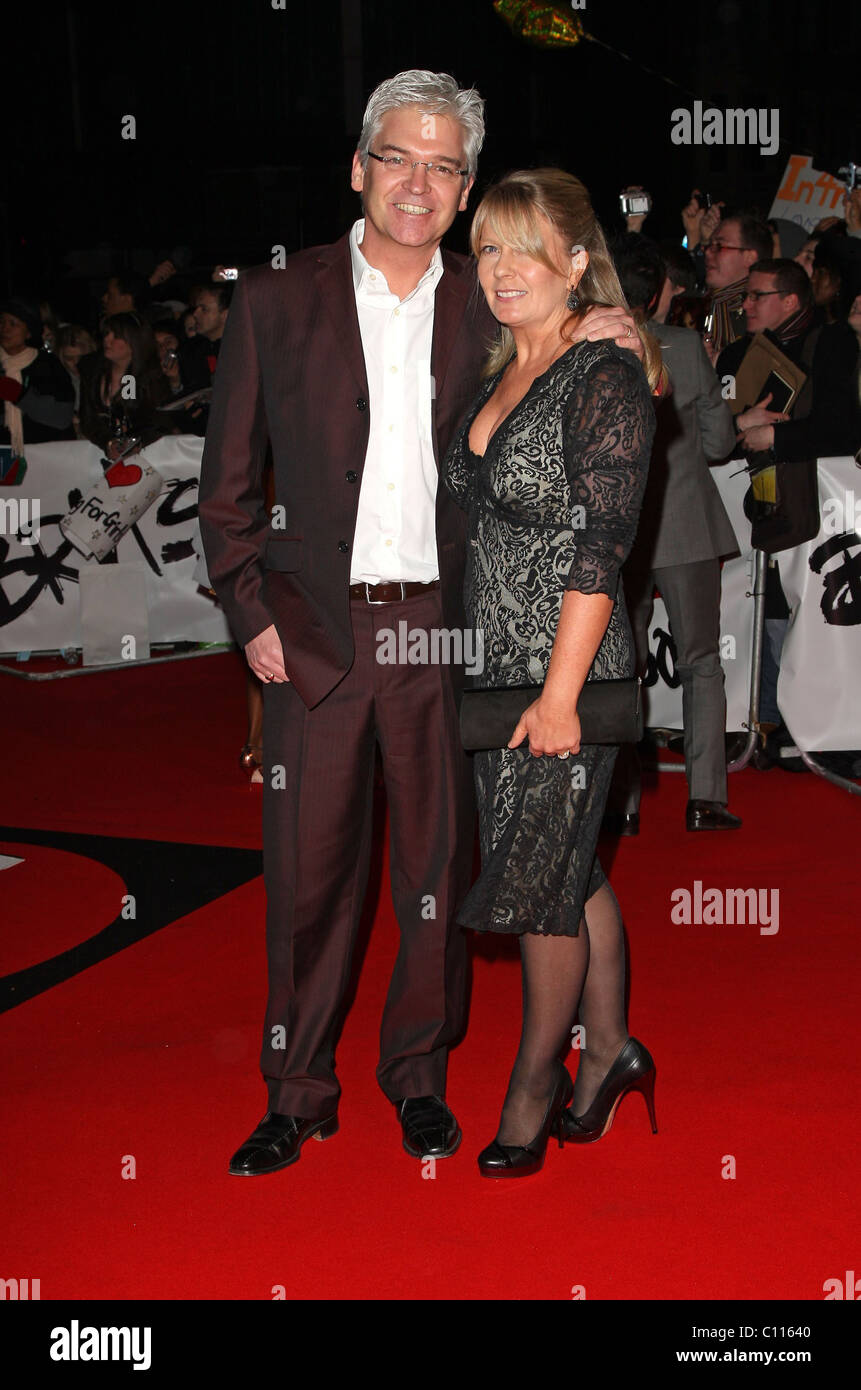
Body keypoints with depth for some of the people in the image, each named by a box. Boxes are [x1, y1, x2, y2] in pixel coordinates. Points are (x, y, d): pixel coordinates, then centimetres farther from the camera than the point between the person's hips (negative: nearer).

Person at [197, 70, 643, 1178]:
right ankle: (298, 1094, 21)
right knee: (308, 868, 5)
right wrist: (250, 614, -3)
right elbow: (226, 482, 5)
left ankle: (419, 1075, 27)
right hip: (314, 629, -1)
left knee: (438, 865, 9)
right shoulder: (275, 300, 3)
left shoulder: (489, 312, 6)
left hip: (443, 628, 1)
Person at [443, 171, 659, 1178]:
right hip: (497, 660, 7)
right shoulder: (500, 373, 12)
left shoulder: (605, 377, -13)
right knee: (572, 866, 16)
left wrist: (561, 693, -21)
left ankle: (531, 1092, 17)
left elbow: (601, 548, -18)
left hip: (564, 667, -7)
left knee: (538, 877, 1)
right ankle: (609, 1048, 31)